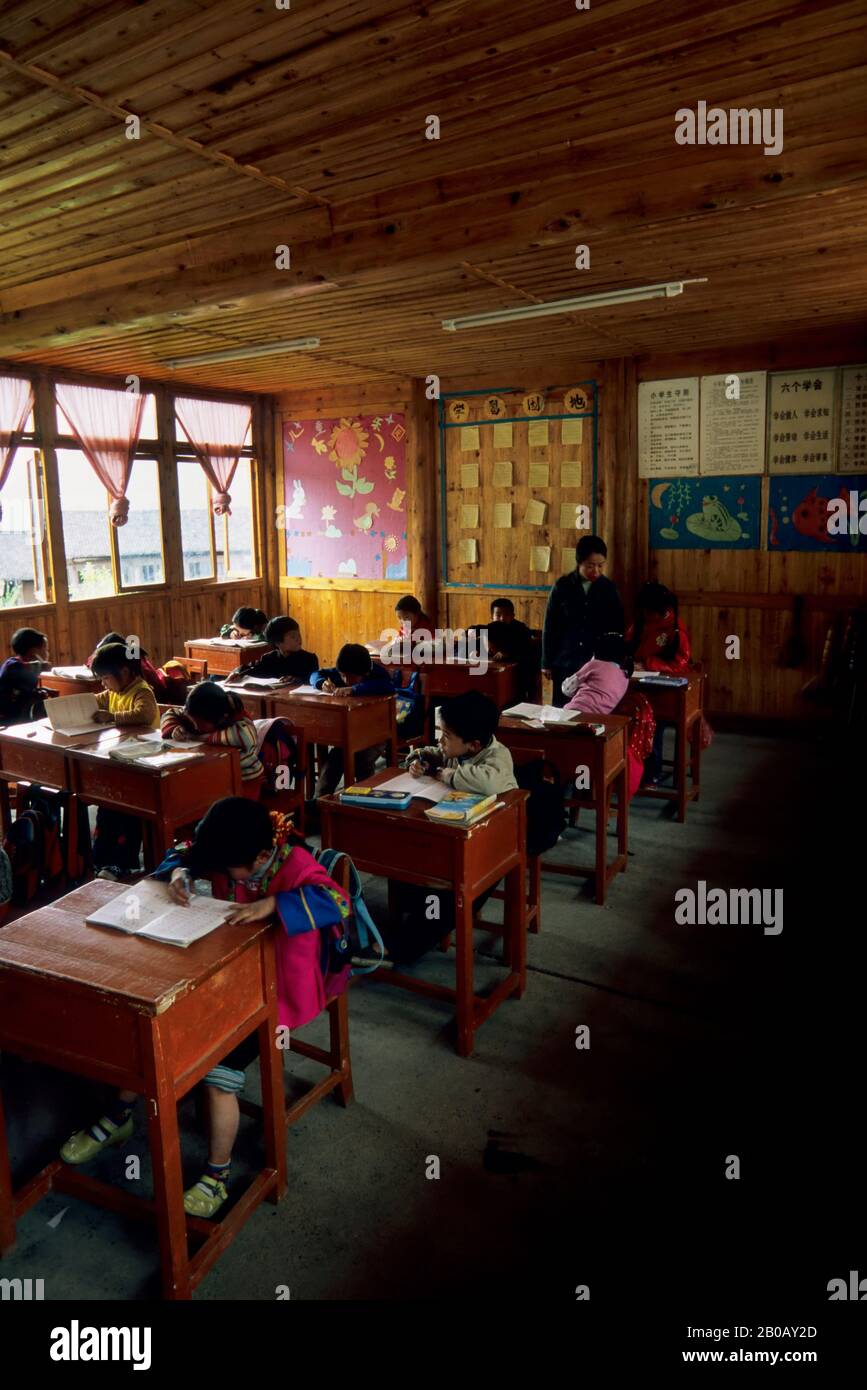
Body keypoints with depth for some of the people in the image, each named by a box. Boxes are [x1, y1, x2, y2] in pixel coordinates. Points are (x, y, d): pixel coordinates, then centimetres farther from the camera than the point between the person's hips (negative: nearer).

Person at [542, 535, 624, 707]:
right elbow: (550, 626, 2)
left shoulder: (609, 589, 2)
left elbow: (617, 628, 9)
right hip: (565, 662, 0)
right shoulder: (562, 586, -2)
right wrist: (547, 663, 2)